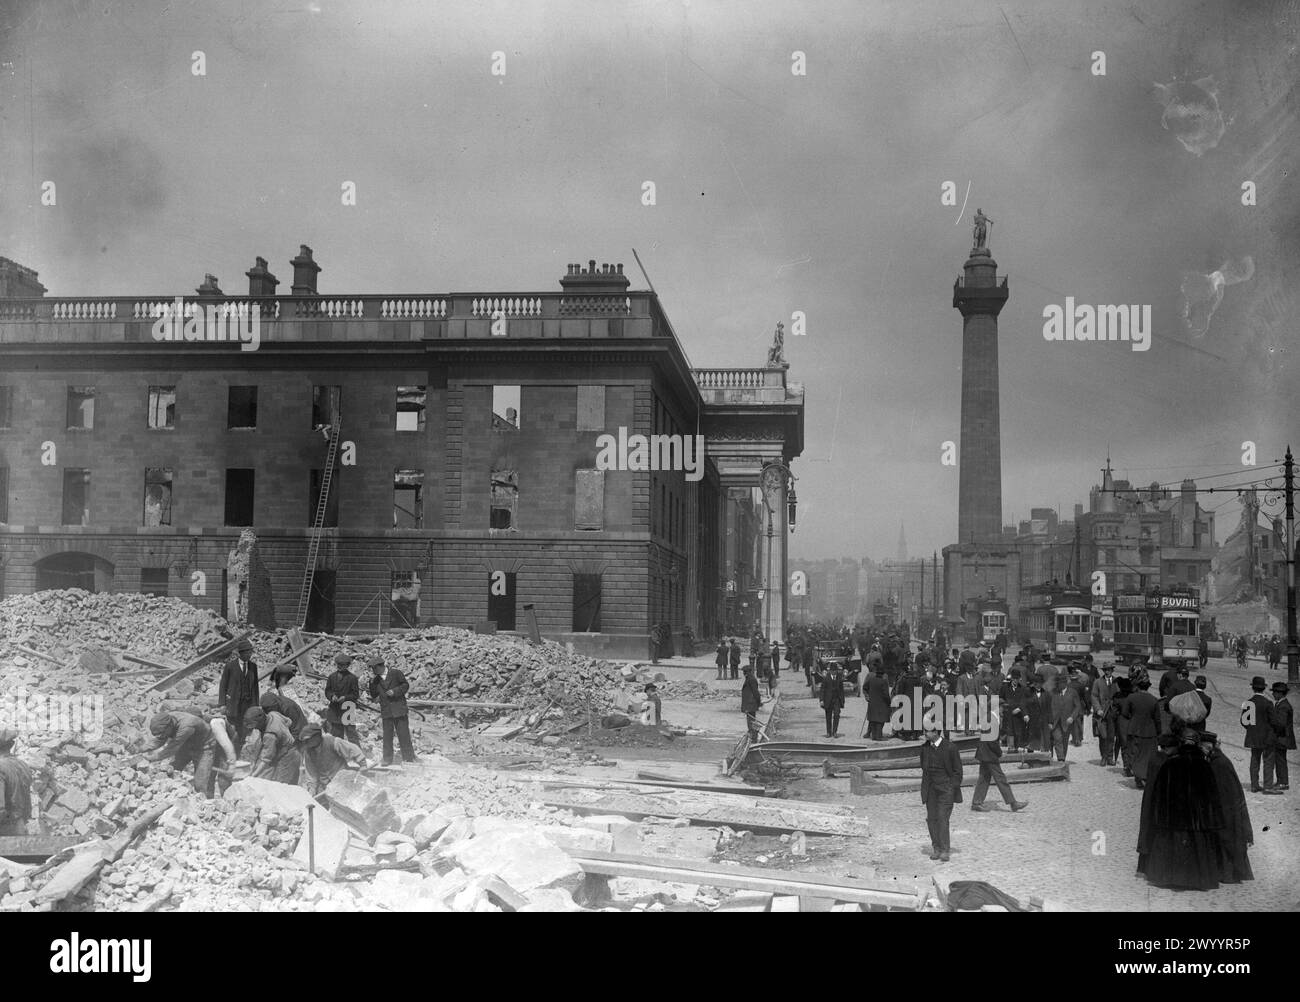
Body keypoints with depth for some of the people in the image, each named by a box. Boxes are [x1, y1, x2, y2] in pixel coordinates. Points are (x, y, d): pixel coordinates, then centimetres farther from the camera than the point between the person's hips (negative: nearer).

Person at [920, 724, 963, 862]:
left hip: (946, 788, -5)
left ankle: (945, 851, -6)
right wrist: (925, 786, 10)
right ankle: (936, 848, 12)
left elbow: (957, 770, -2)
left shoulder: (950, 747, -8)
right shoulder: (924, 748, 7)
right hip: (930, 788, 5)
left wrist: (954, 790, -7)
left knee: (942, 819, -11)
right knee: (931, 819, 2)